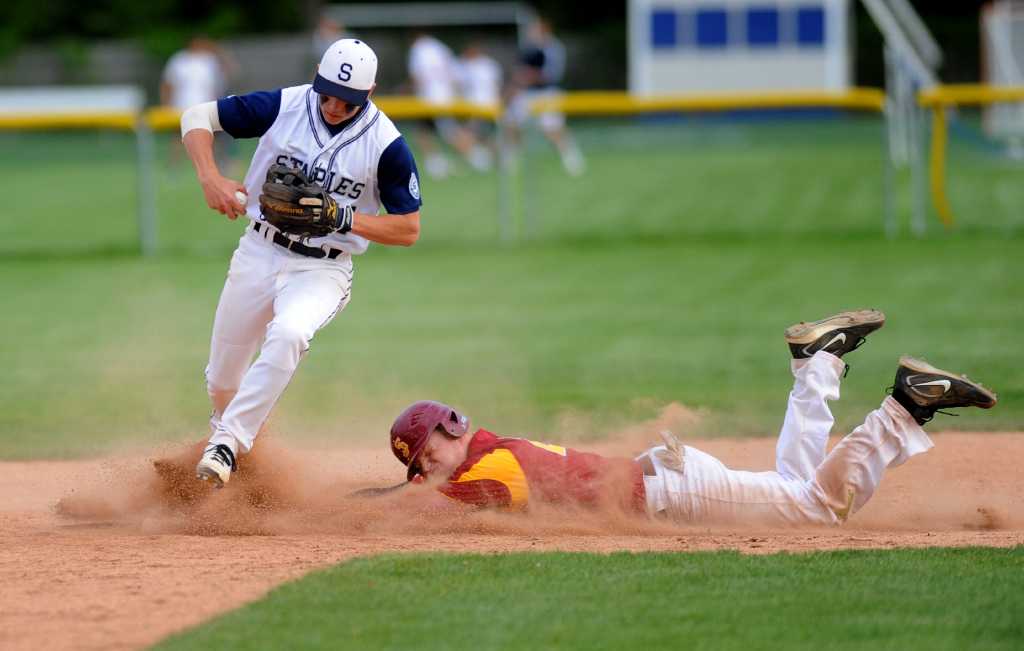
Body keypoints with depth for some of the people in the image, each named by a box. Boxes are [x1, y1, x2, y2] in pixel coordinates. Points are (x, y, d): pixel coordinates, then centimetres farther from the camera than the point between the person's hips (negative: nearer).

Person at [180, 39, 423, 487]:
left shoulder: (386, 144, -12)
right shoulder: (284, 106, -8)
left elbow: (408, 230, -7)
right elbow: (198, 116, -4)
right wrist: (210, 178, -21)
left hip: (323, 270, -3)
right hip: (258, 254, 3)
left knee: (288, 334, -34)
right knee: (222, 379, 9)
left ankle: (229, 440, -27)